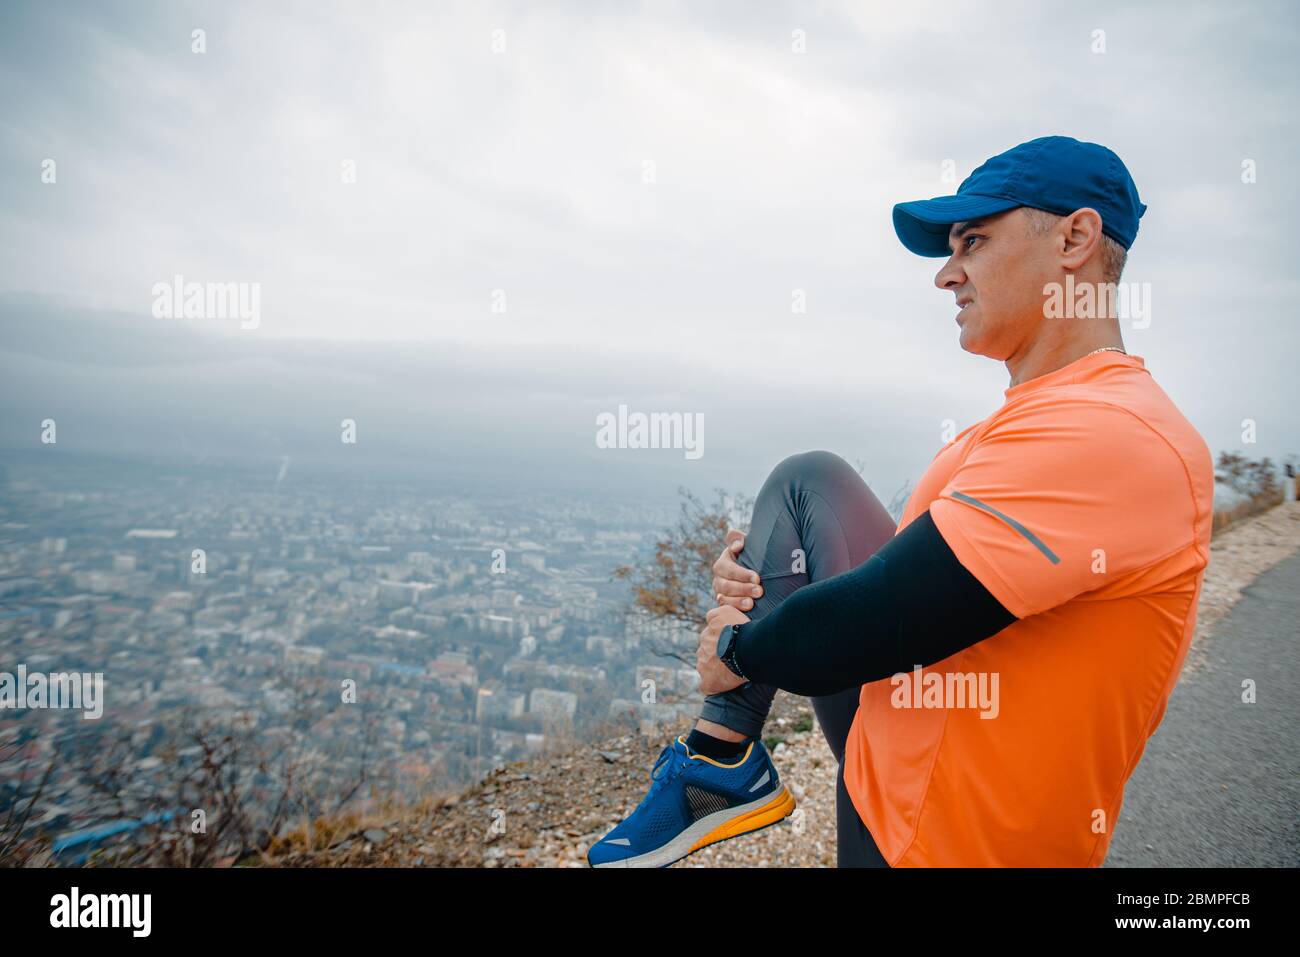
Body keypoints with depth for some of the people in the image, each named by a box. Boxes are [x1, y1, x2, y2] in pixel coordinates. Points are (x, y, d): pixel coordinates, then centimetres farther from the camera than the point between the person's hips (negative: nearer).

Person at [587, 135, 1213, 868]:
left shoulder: (1101, 435, -26)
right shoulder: (1043, 417, 9)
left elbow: (878, 621, -28)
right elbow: (919, 568, 13)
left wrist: (737, 647, -8)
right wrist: (761, 574, -2)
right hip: (907, 722, 9)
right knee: (808, 478, 6)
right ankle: (725, 763, 1)